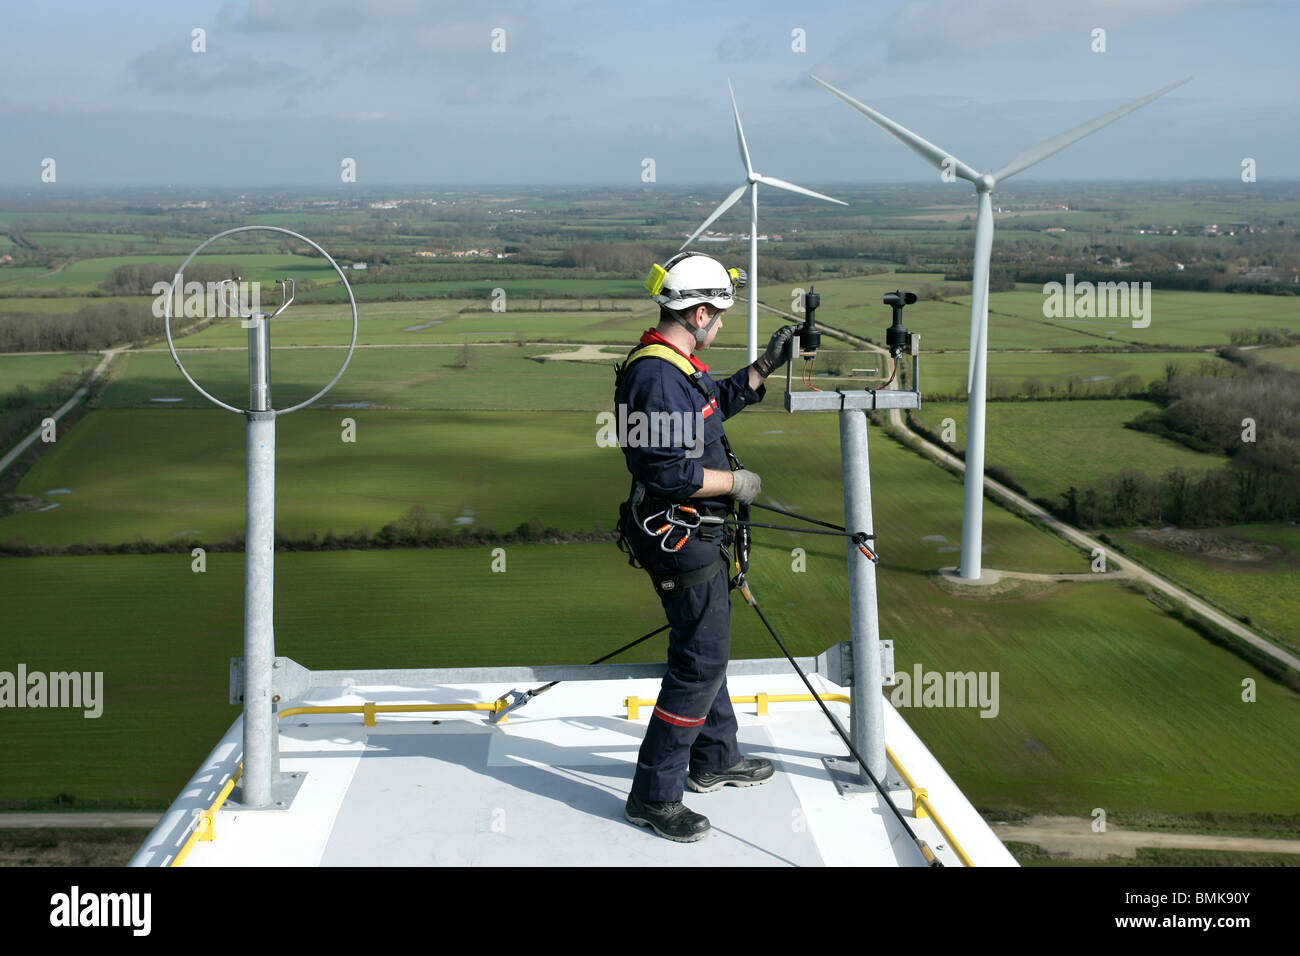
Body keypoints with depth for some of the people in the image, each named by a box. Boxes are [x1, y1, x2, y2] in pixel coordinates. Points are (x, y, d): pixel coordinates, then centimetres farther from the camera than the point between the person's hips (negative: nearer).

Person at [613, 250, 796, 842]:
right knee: (700, 664, -6)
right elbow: (672, 473, -29)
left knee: (707, 652, 22)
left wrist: (767, 364, 26)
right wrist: (736, 482, -16)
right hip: (681, 543, -11)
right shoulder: (657, 377, -25)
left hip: (698, 535, 11)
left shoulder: (677, 367, 10)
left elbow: (720, 401, 30)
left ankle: (714, 760, 39)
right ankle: (653, 795, 1)